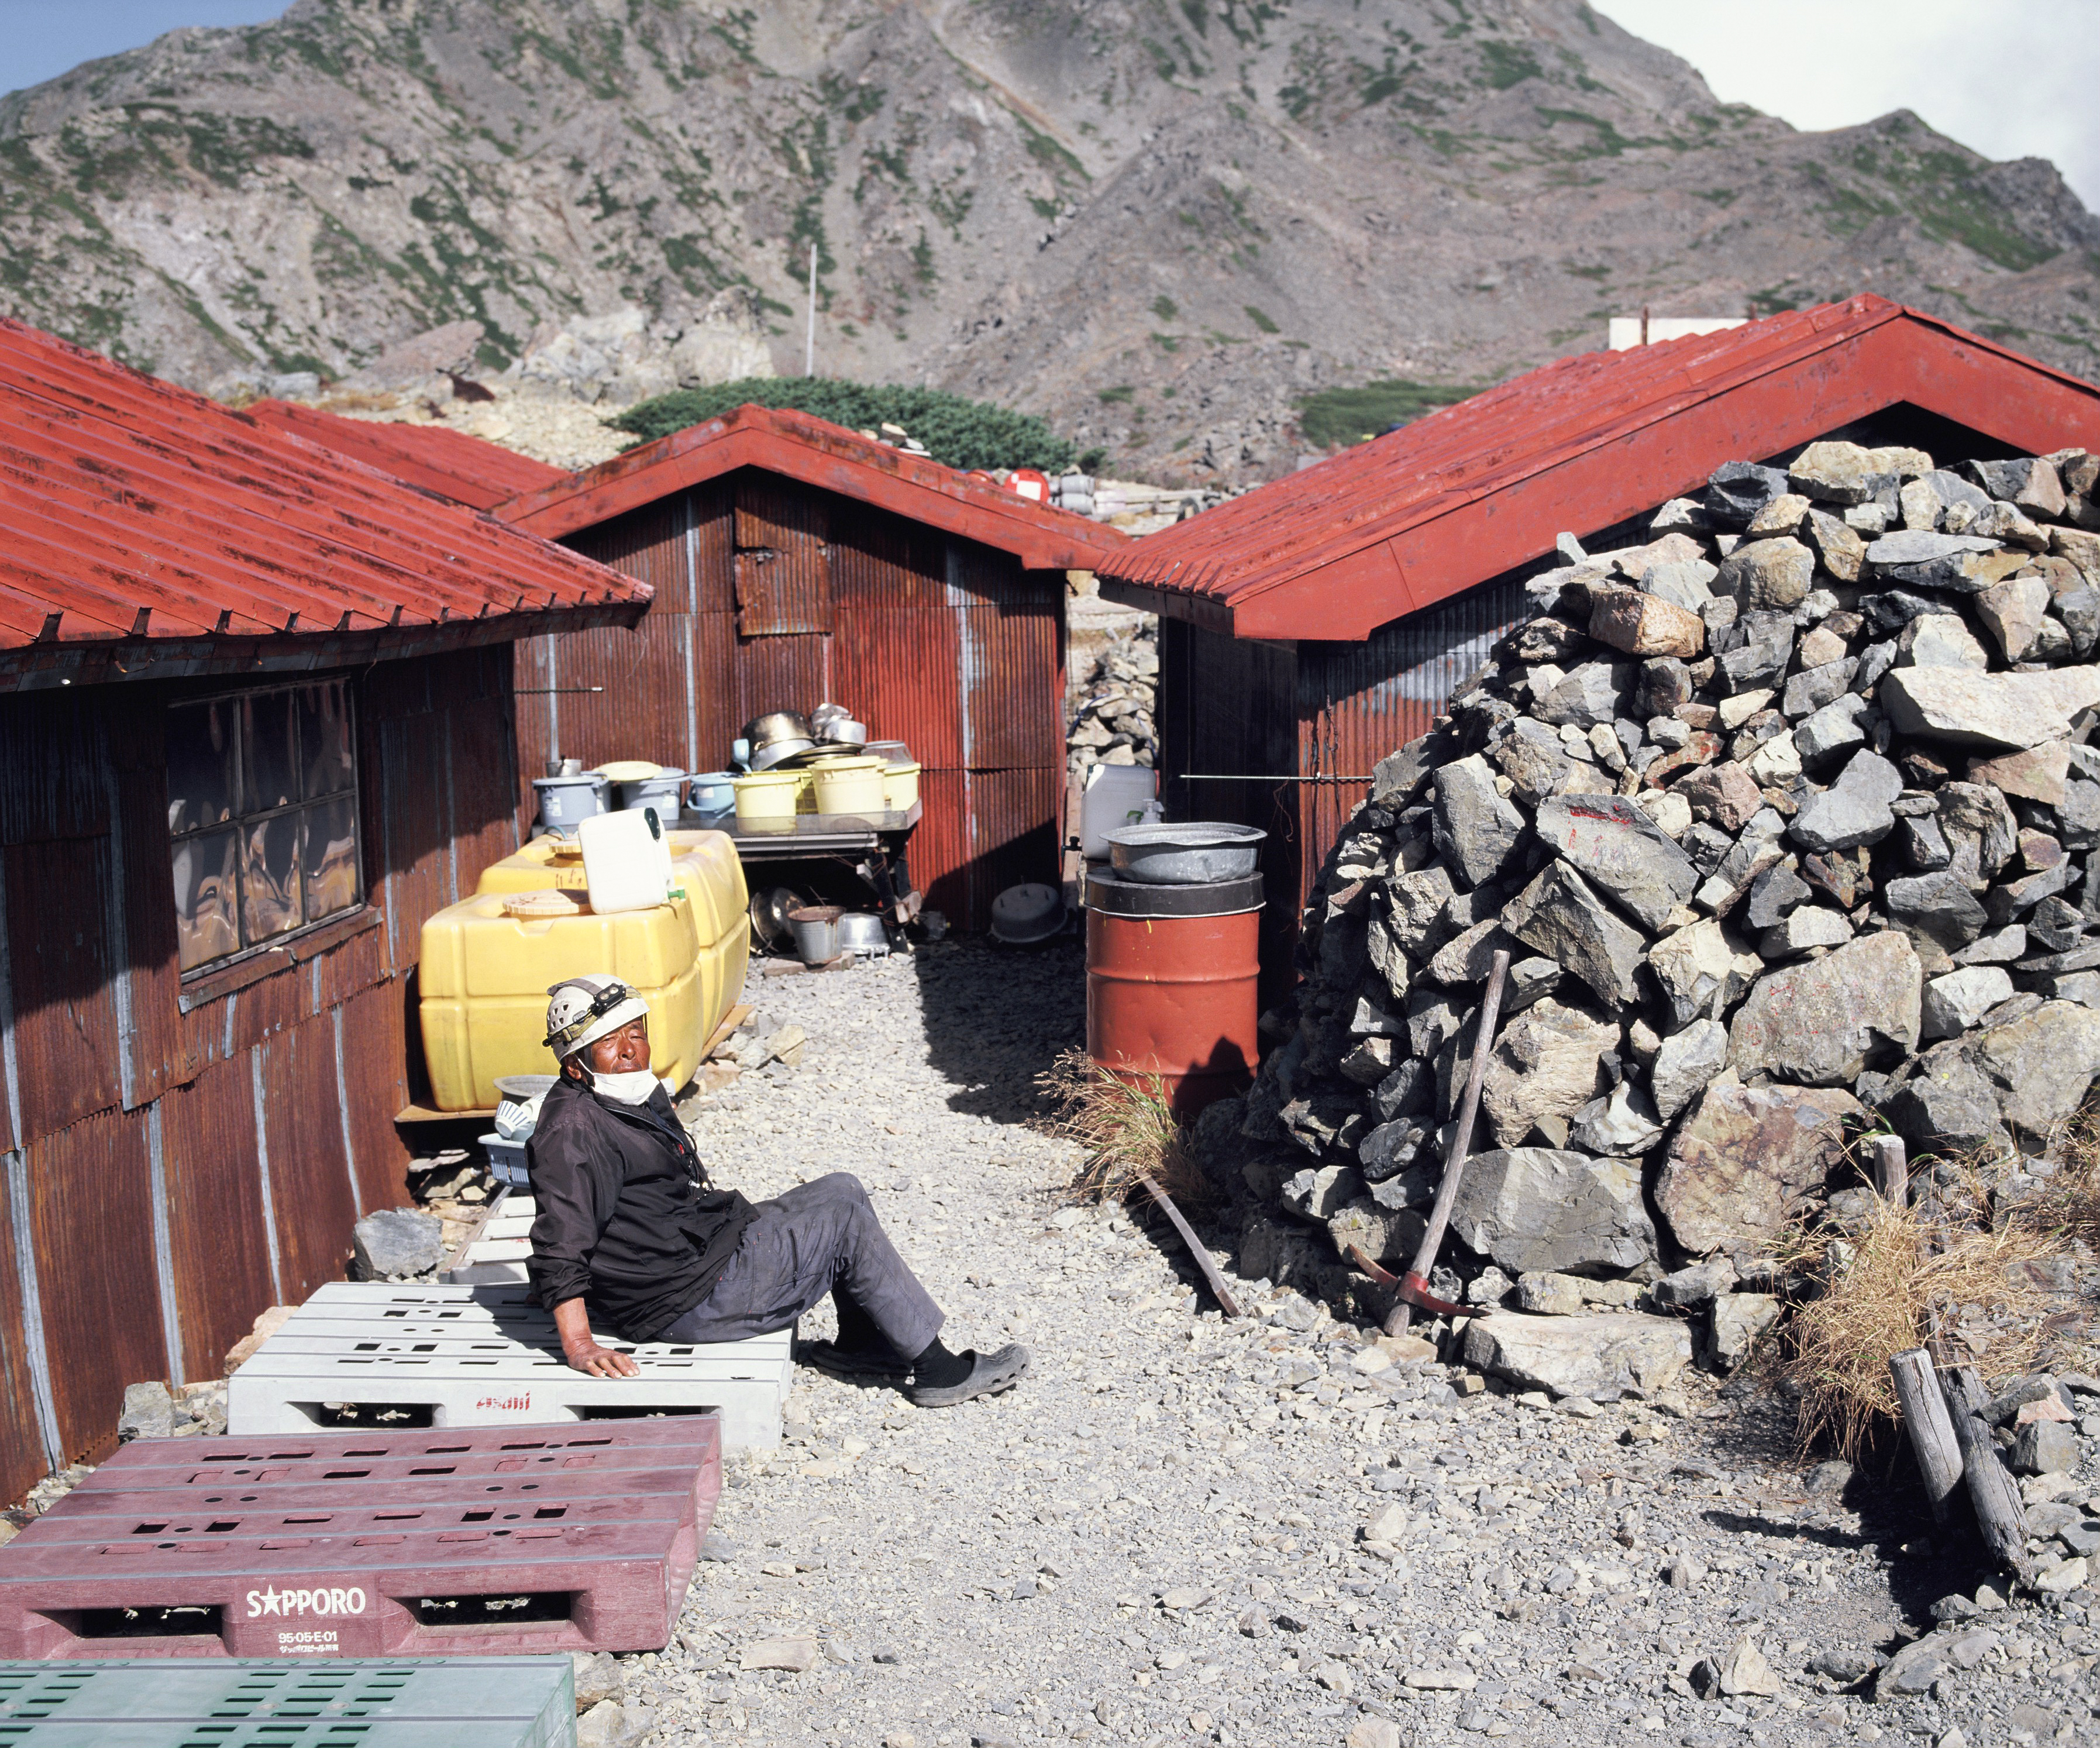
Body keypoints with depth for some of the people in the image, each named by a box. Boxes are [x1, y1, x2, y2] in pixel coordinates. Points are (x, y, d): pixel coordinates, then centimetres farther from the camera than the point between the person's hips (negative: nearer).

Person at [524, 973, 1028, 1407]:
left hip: (716, 1243, 11)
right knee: (847, 1220, -9)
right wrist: (580, 1346, -36)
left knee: (841, 1189, 12)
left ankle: (862, 1344, 16)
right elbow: (559, 1248, -29)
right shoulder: (574, 1131, -22)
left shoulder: (638, 1097, 11)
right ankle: (935, 1371, 0)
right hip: (692, 1301, -11)